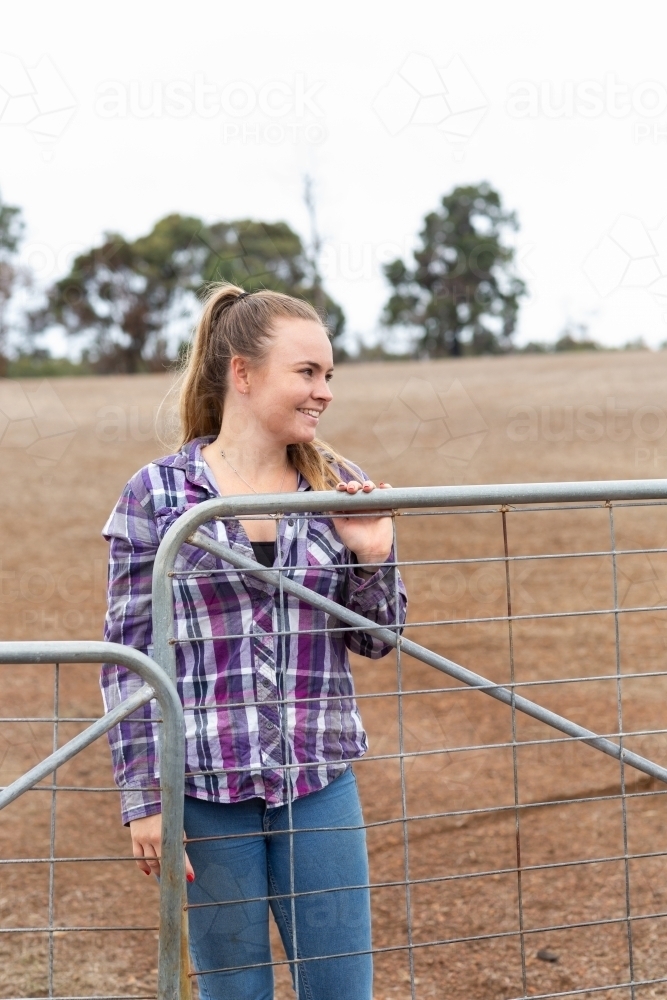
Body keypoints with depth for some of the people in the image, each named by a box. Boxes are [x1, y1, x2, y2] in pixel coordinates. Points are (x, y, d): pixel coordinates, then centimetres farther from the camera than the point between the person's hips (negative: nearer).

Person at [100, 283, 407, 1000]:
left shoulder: (338, 488, 2)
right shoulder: (157, 494, -6)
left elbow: (374, 641, 9)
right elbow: (128, 658, -4)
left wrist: (374, 556, -10)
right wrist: (143, 800, -7)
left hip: (319, 780, 3)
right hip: (208, 788, -2)